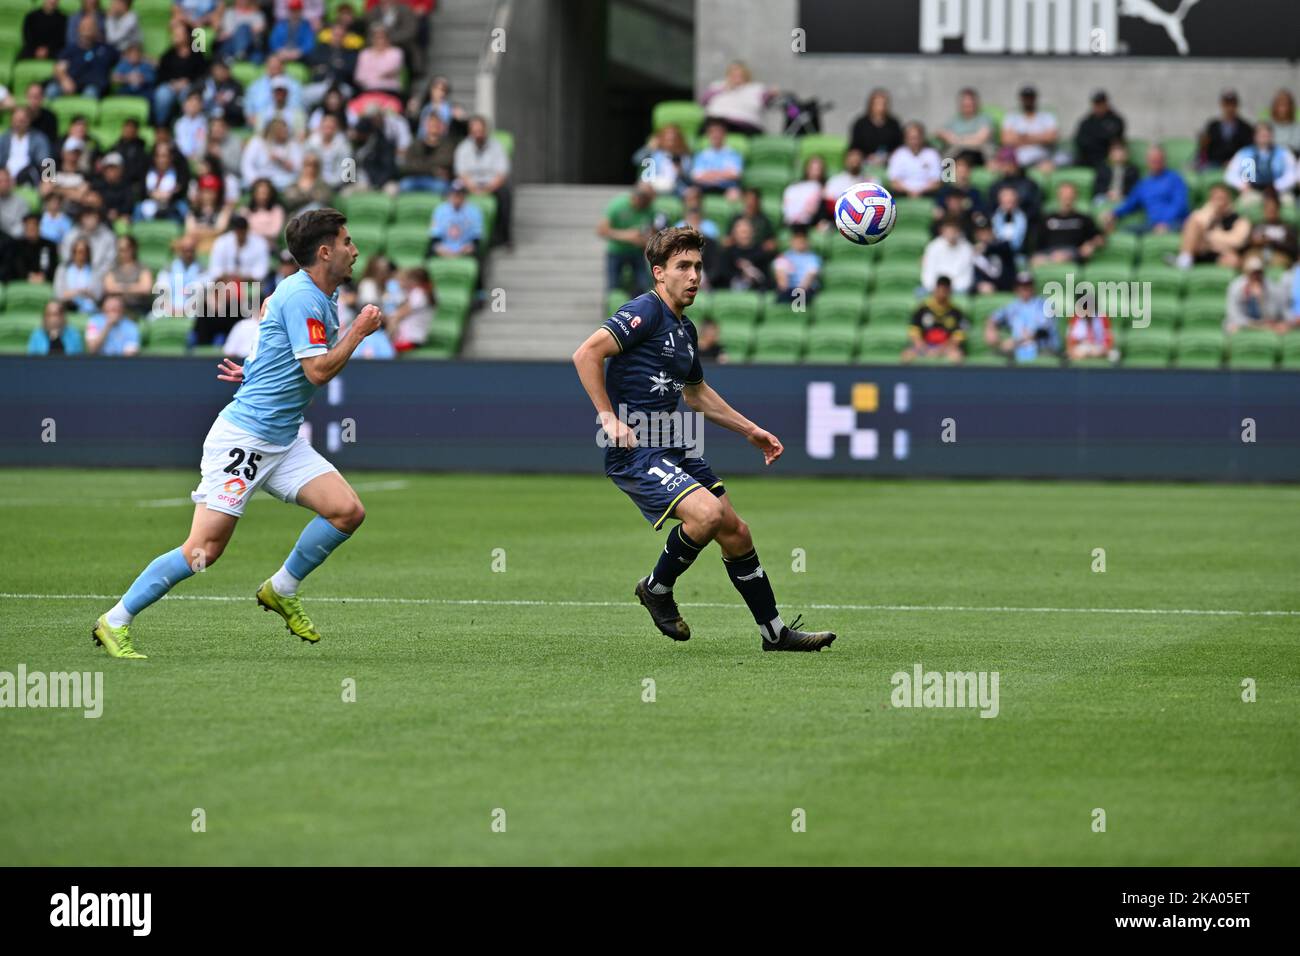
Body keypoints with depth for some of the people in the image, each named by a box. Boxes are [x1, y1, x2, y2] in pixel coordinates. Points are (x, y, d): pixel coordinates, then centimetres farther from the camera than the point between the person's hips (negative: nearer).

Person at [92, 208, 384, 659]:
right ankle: (115, 621, -1)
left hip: (283, 442, 9)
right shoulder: (301, 297, -17)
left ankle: (282, 589, 13)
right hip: (243, 436, -9)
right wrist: (358, 330, -12)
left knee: (347, 511, -6)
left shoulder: (323, 297, 12)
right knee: (205, 549, -12)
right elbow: (319, 371, -22)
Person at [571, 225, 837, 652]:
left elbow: (696, 393, 32)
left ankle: (775, 632, 17)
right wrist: (608, 417, -23)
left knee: (736, 533, 7)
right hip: (634, 452, -9)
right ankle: (657, 588, -1)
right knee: (707, 512, -26)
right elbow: (586, 354, -21)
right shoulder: (645, 312, -12)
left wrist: (750, 430, 31)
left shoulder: (685, 329, 16)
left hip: (674, 448, 9)